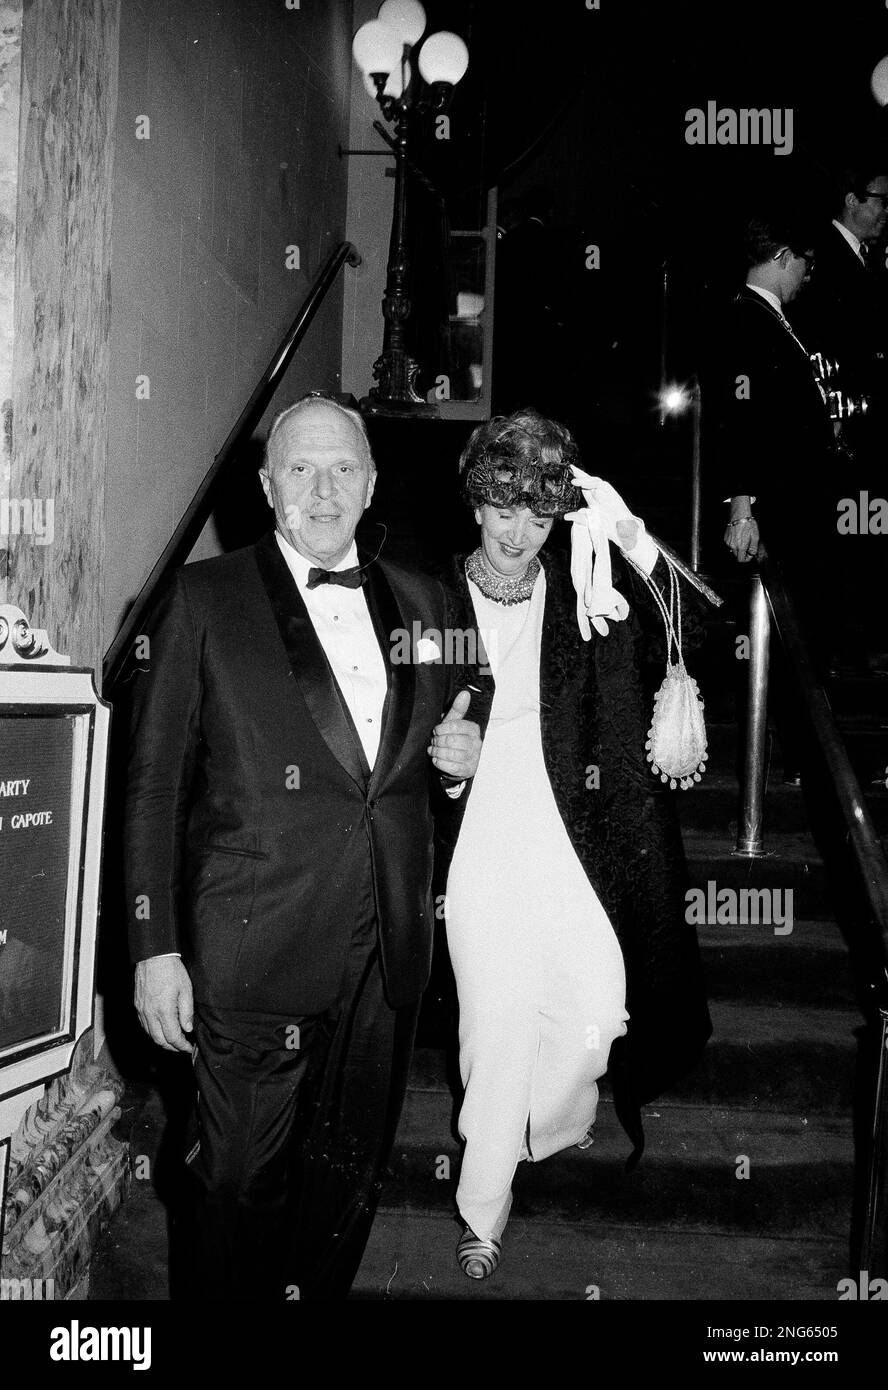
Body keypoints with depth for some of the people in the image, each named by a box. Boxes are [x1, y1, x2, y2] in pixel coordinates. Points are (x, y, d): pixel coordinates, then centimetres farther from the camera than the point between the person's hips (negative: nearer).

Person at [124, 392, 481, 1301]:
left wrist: (454, 762, -2)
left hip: (388, 952, 4)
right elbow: (153, 783, -5)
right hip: (256, 951, -4)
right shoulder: (204, 598, -3)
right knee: (245, 1180, 9)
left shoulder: (417, 601, 10)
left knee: (350, 1175, 17)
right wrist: (155, 948, -10)